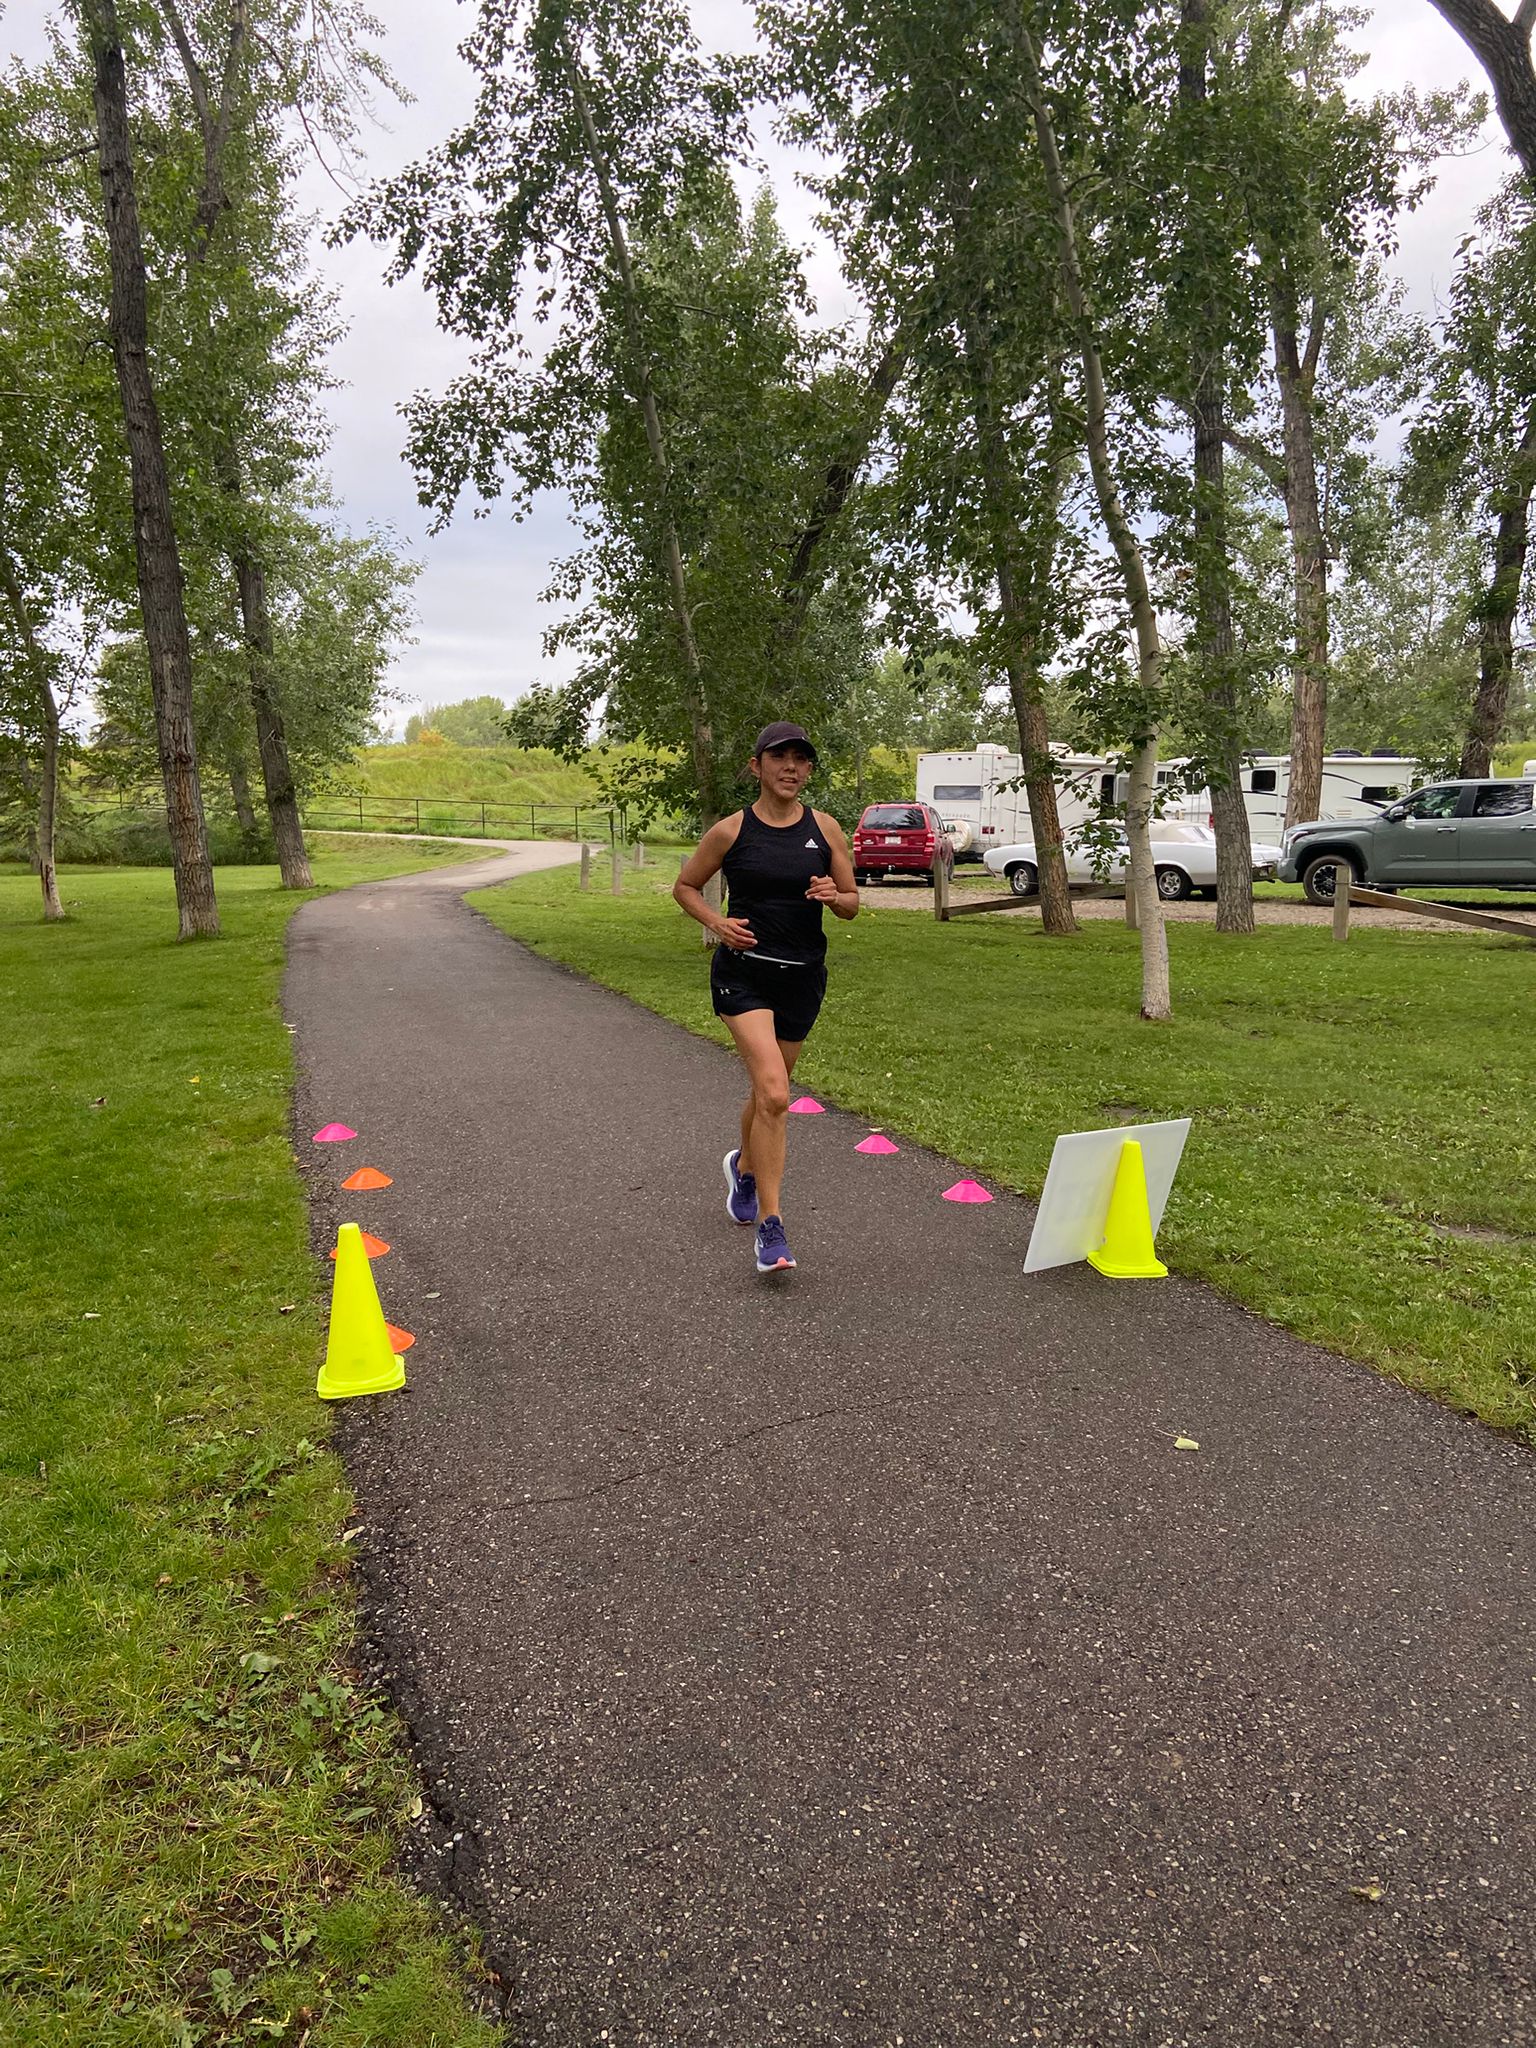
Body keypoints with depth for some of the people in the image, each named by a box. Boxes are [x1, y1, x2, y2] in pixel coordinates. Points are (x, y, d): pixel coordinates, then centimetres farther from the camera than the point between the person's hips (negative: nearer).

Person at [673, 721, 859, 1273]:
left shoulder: (825, 829, 3)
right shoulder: (731, 831, -3)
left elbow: (852, 904, 10)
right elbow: (685, 885, 9)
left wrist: (834, 896, -13)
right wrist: (716, 922, -9)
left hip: (803, 977, 4)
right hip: (744, 973, -4)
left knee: (768, 1093, 18)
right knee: (774, 1094, -20)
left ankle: (744, 1166, 50)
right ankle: (770, 1226, -12)